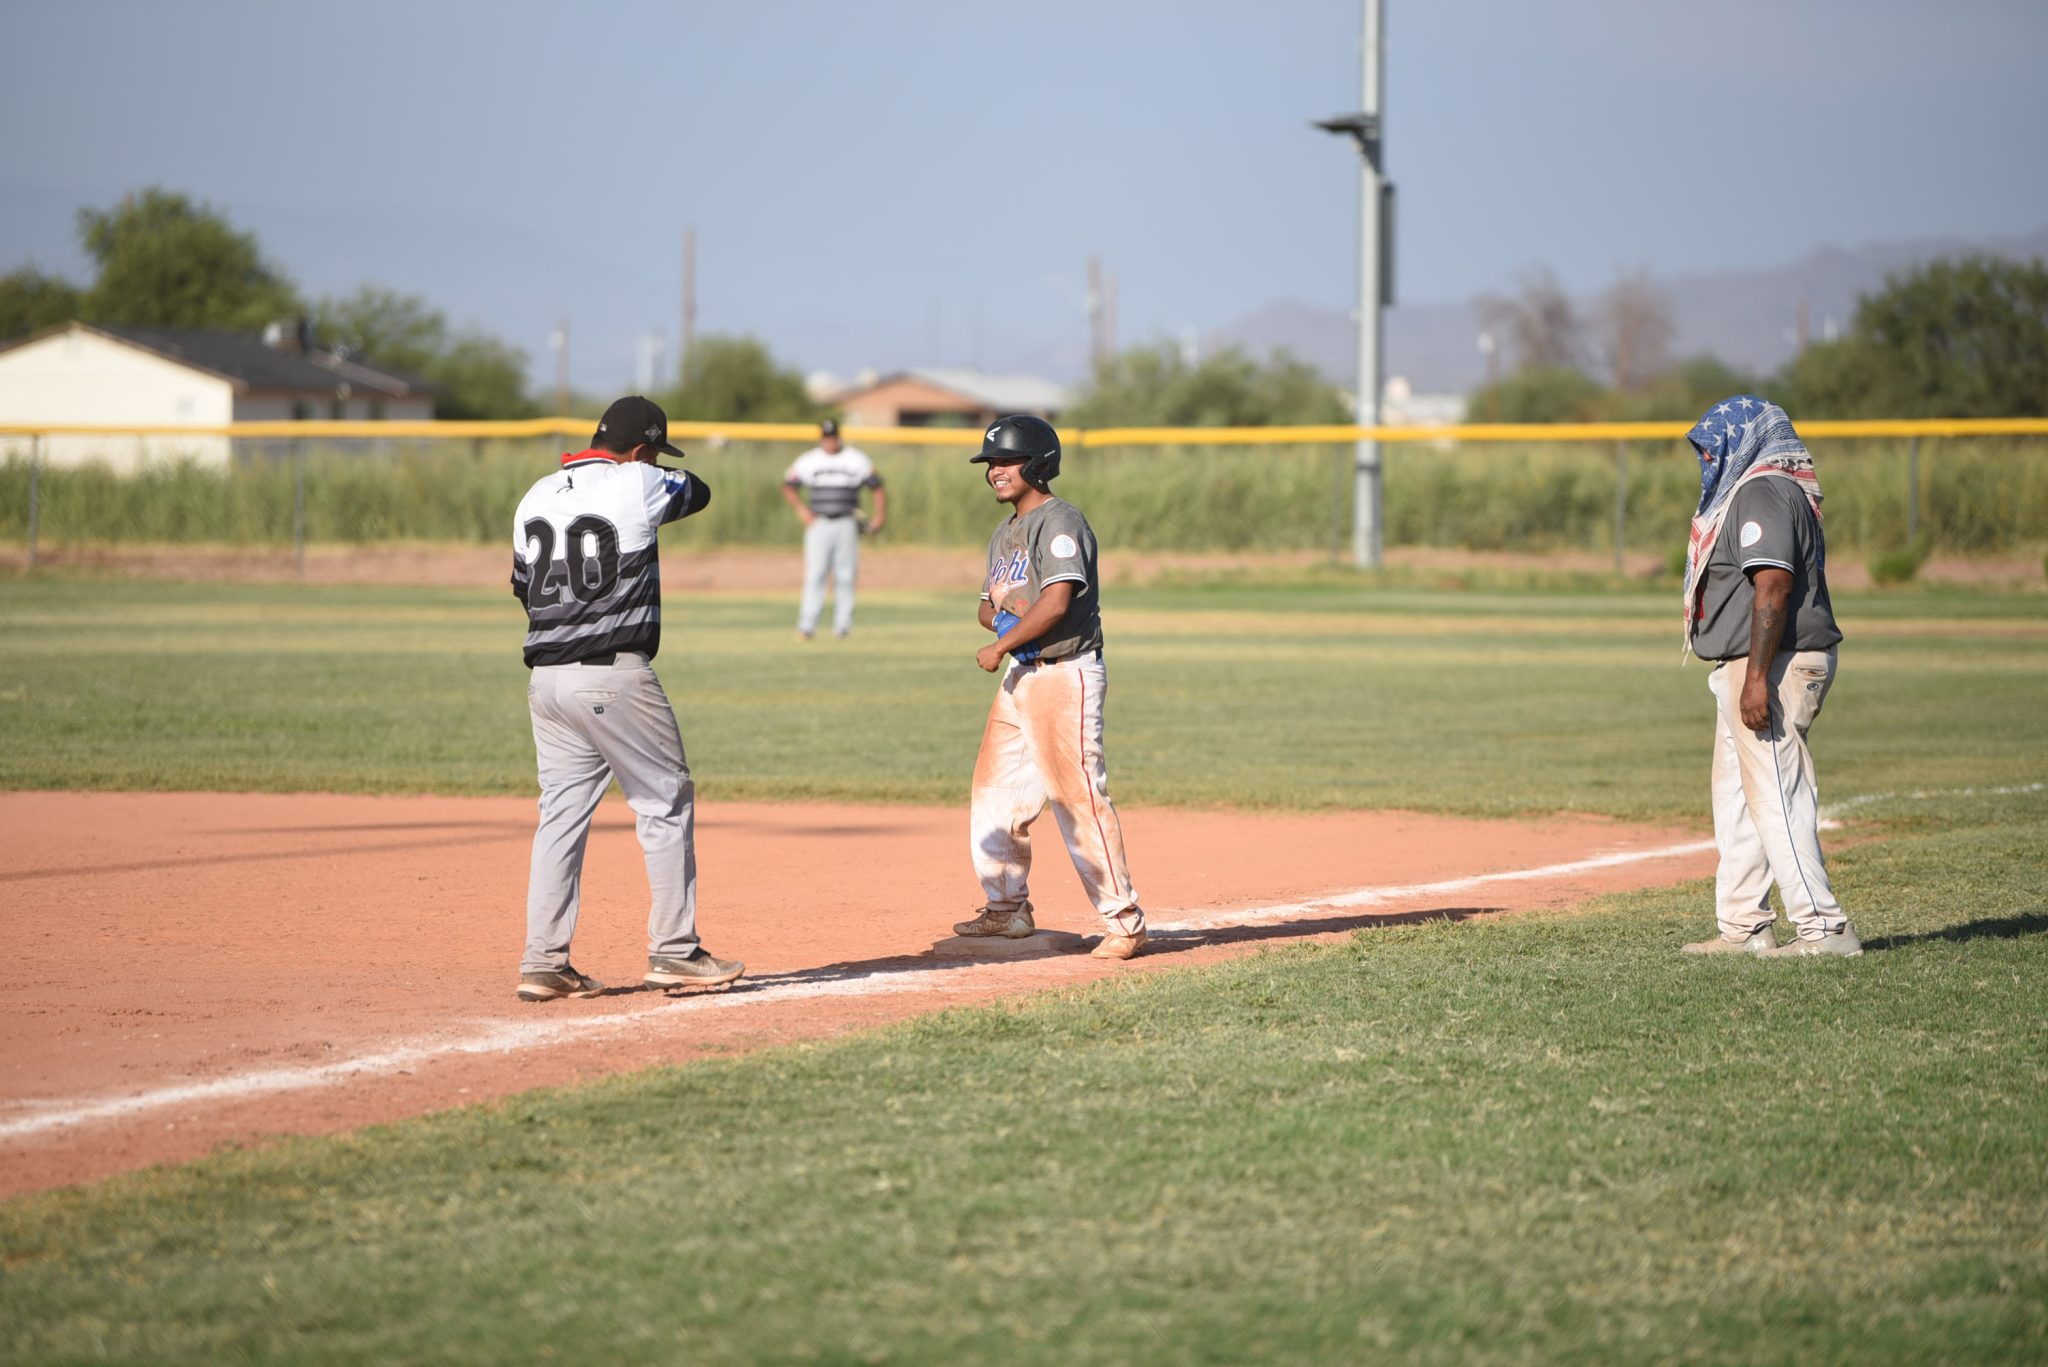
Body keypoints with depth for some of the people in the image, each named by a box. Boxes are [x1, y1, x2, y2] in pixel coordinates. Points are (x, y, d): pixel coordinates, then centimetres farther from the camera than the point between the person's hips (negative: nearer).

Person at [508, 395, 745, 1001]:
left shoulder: (536, 498, 10)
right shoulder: (637, 486, -7)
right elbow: (697, 492, 12)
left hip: (546, 678, 6)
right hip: (615, 675, -6)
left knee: (561, 814, 11)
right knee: (666, 803, 5)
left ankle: (543, 964, 8)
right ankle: (674, 951, 5)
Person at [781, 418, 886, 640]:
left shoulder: (857, 460, 6)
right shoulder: (807, 461, 7)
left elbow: (878, 488, 7)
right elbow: (788, 487, 10)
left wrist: (880, 516, -5)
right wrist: (801, 509, -5)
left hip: (846, 524, 0)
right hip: (818, 524, 0)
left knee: (845, 577, 0)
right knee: (814, 575, -8)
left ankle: (842, 626, 6)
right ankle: (806, 627, -11)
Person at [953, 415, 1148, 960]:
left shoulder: (1058, 522, -12)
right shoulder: (1005, 532, 18)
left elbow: (1056, 601, -22)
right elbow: (988, 606, 22)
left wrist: (1000, 645, -14)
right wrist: (1002, 613, -3)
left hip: (1065, 675, -10)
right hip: (1019, 676, 10)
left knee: (1077, 797, -13)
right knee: (994, 792, 13)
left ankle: (1125, 921, -10)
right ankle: (1007, 909, 25)